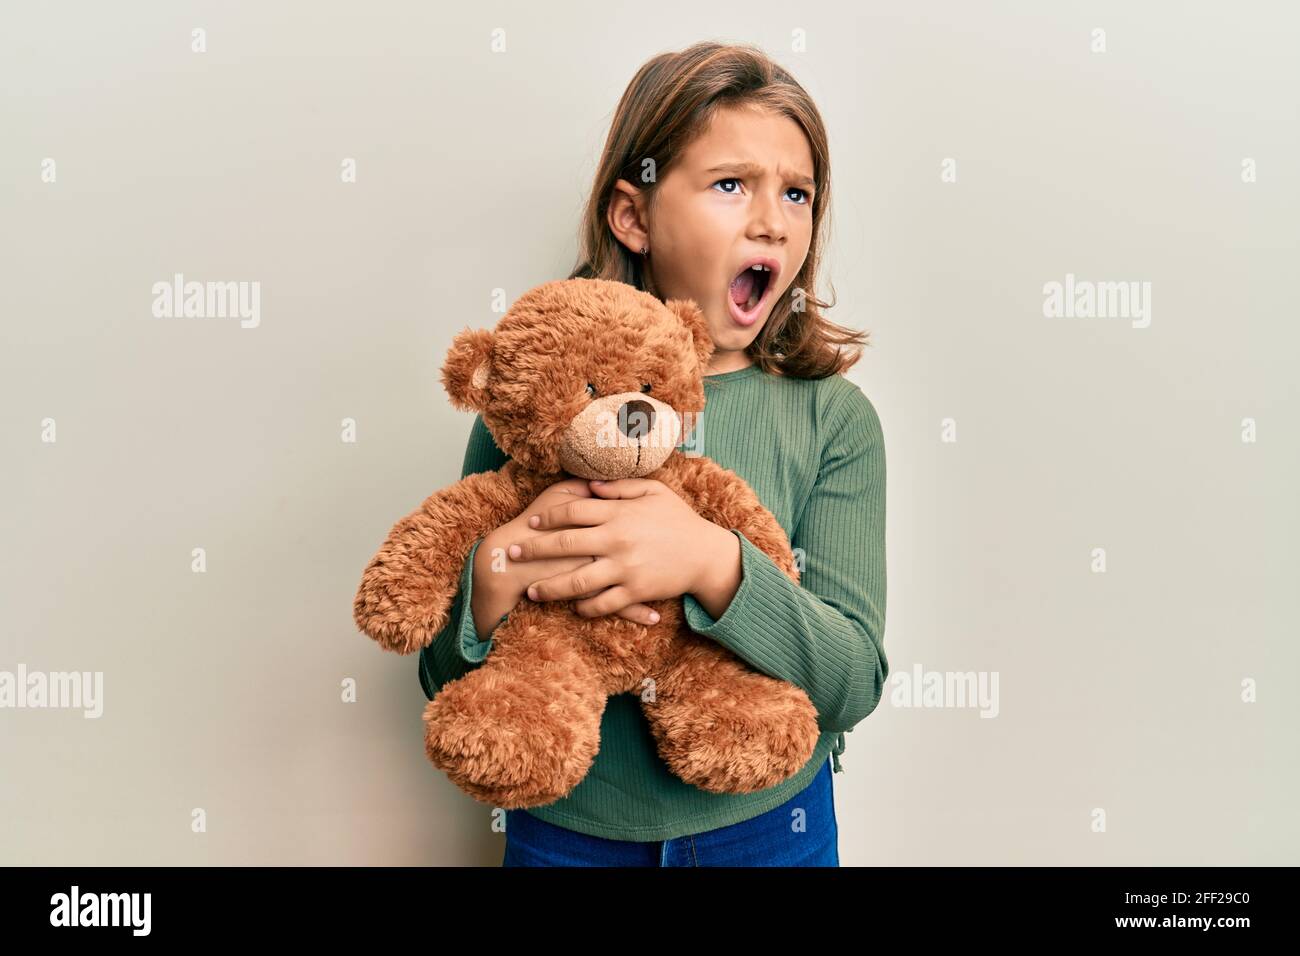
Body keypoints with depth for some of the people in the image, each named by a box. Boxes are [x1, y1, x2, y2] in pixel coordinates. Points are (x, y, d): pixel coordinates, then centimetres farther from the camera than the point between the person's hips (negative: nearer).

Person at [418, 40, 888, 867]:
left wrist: (714, 563, -31)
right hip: (569, 834, 0)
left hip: (772, 828, 1)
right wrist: (495, 579, -26)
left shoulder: (833, 418, -9)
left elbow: (855, 683, -15)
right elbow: (448, 684, -5)